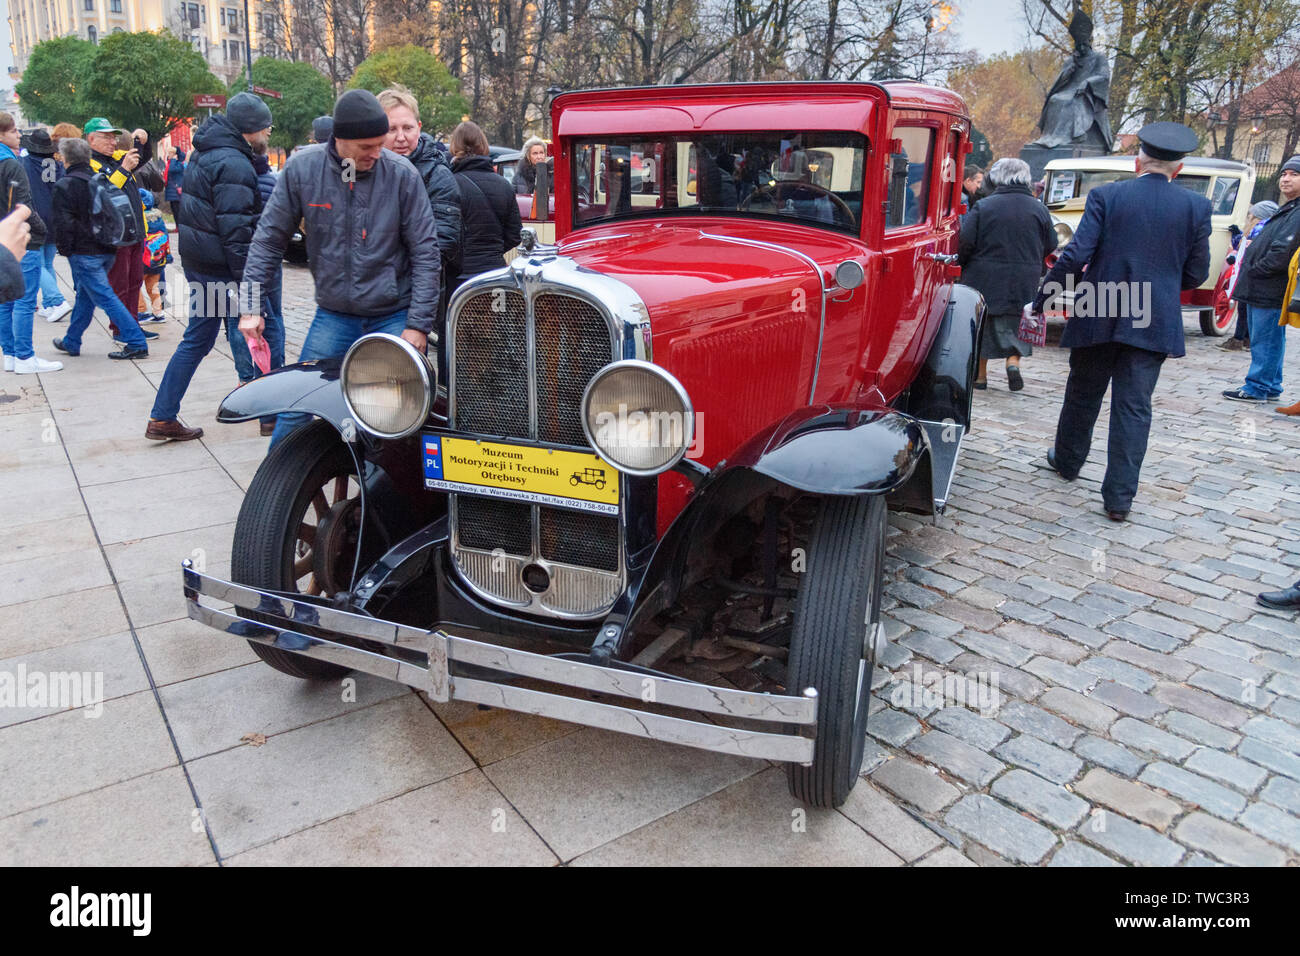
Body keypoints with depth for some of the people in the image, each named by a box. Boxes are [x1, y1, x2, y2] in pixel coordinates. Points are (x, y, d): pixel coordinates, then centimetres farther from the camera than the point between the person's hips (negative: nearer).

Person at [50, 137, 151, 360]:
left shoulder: (65, 185, -10)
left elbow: (64, 222, -15)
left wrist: (64, 248, -4)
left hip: (84, 252, -8)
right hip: (107, 249, 8)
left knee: (105, 297, -8)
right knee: (85, 295, 17)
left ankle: (136, 343, -16)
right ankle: (71, 342, 29)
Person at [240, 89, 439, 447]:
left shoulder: (402, 174, -9)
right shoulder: (302, 168, -4)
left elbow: (425, 252, -6)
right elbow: (269, 238, 4)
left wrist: (418, 324, -11)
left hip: (393, 317, -2)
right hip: (332, 316, 2)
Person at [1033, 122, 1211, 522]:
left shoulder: (1106, 196, -5)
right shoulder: (1196, 206, 0)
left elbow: (1076, 255, -12)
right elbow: (1196, 274, 4)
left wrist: (1041, 297, -2)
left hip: (1097, 317, 0)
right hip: (1154, 323, 1)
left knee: (1083, 395, 18)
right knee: (1133, 407, 4)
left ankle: (1067, 461, 38)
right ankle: (1119, 496, 4)